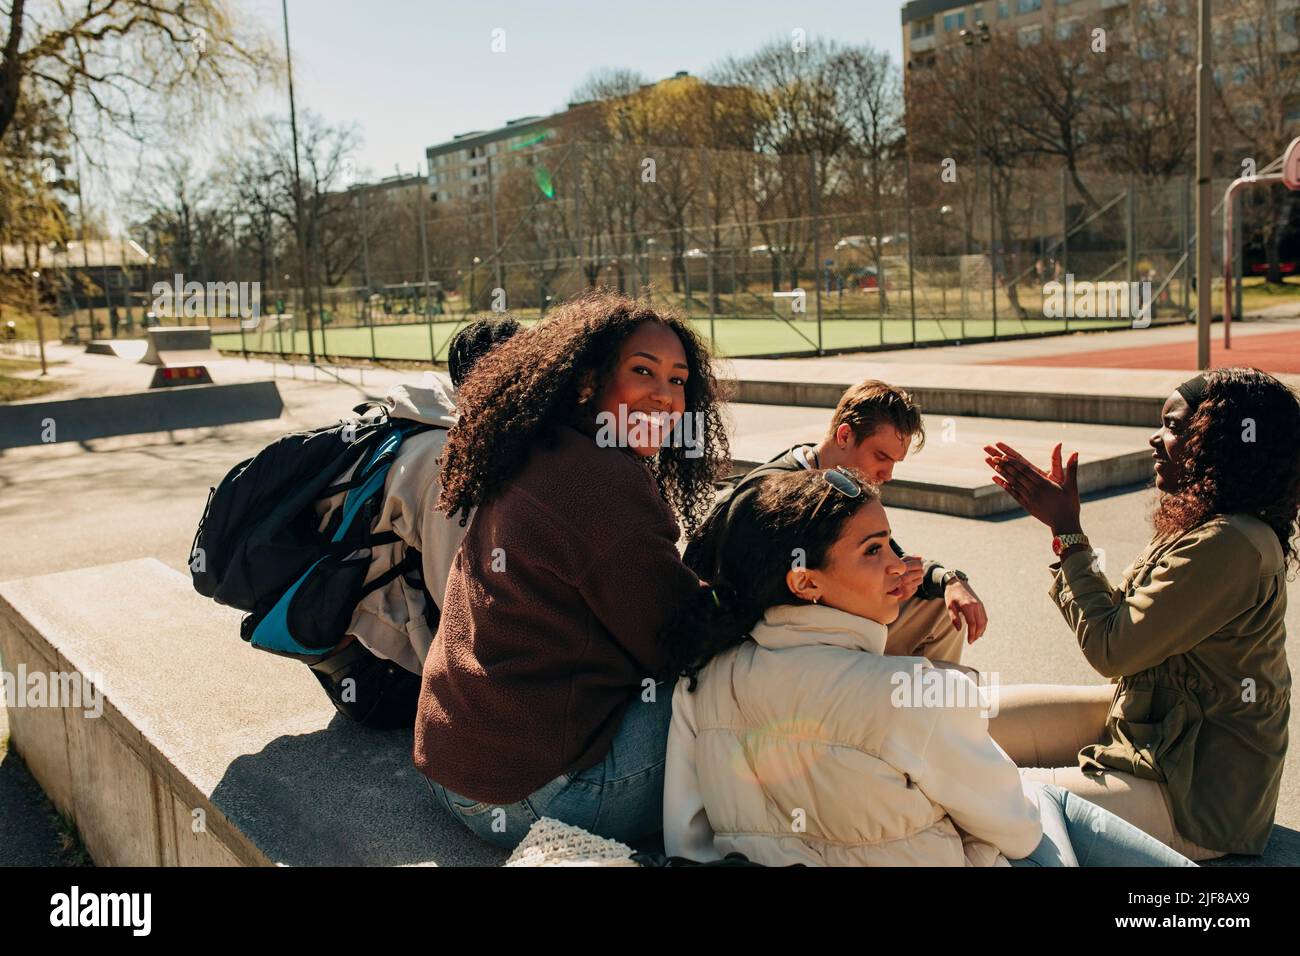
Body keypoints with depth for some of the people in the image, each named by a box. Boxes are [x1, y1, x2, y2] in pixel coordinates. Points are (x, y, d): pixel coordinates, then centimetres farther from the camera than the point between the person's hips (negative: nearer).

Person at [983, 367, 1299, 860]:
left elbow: (1111, 650, -22)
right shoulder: (1209, 526, 4)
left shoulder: (1228, 546, -27)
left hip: (1194, 796, -10)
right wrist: (1062, 518, 6)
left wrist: (1067, 531, -13)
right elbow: (1124, 618, 8)